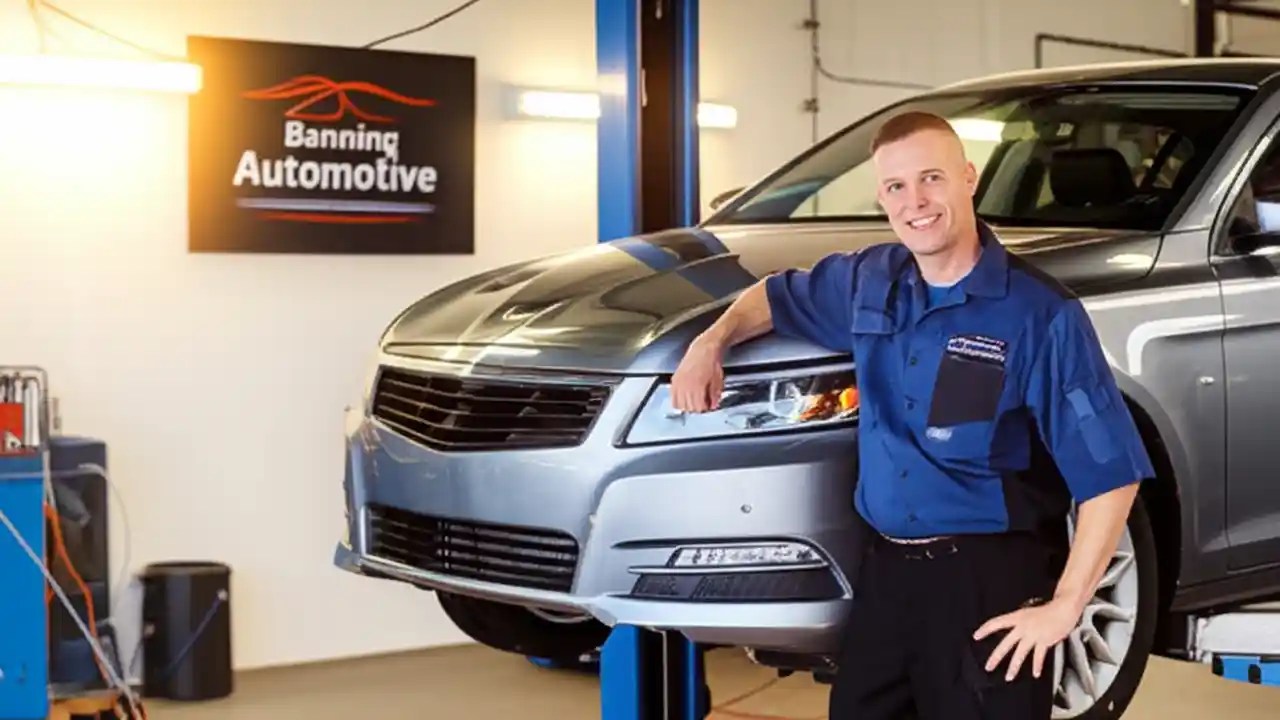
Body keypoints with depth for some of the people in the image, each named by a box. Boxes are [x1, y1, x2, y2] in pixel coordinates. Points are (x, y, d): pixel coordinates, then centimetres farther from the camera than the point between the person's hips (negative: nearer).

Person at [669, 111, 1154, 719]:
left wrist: (1064, 605, -17)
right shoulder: (869, 281, 5)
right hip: (885, 570, 6)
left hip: (990, 579, -5)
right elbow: (778, 295, 26)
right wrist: (712, 342, 6)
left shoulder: (1041, 315, -14)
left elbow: (1110, 474, -14)